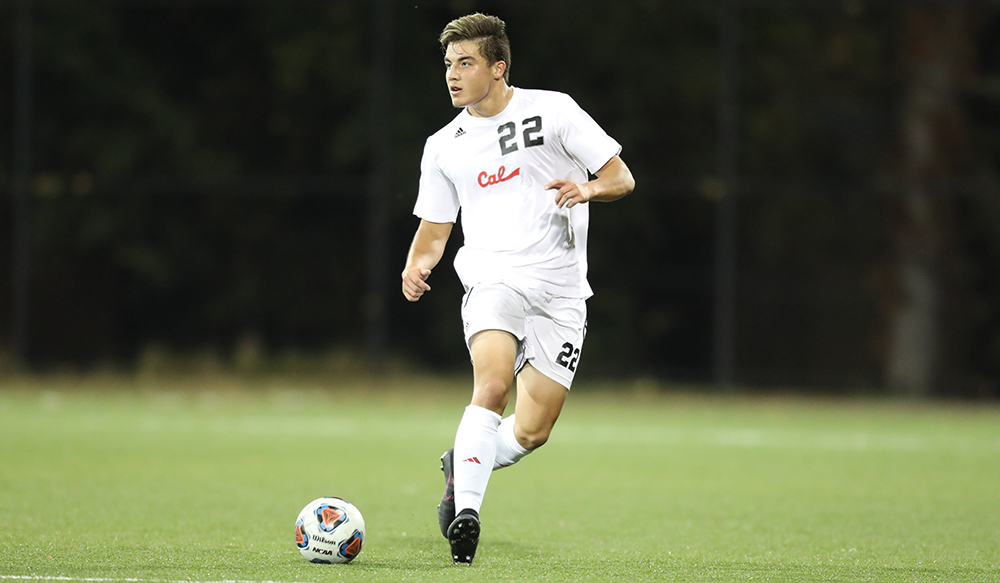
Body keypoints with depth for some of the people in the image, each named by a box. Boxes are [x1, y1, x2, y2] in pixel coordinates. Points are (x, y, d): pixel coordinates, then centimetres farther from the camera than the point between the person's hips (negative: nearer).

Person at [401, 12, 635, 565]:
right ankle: (465, 509, -29)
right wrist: (416, 266, -3)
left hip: (559, 291, 0)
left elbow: (621, 177, 4)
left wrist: (587, 188, -18)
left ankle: (460, 464, 27)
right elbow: (434, 228, 19)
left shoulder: (551, 110, 3)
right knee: (493, 384, -29)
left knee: (531, 431, -3)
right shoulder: (443, 146, 12)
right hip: (493, 277, 0)